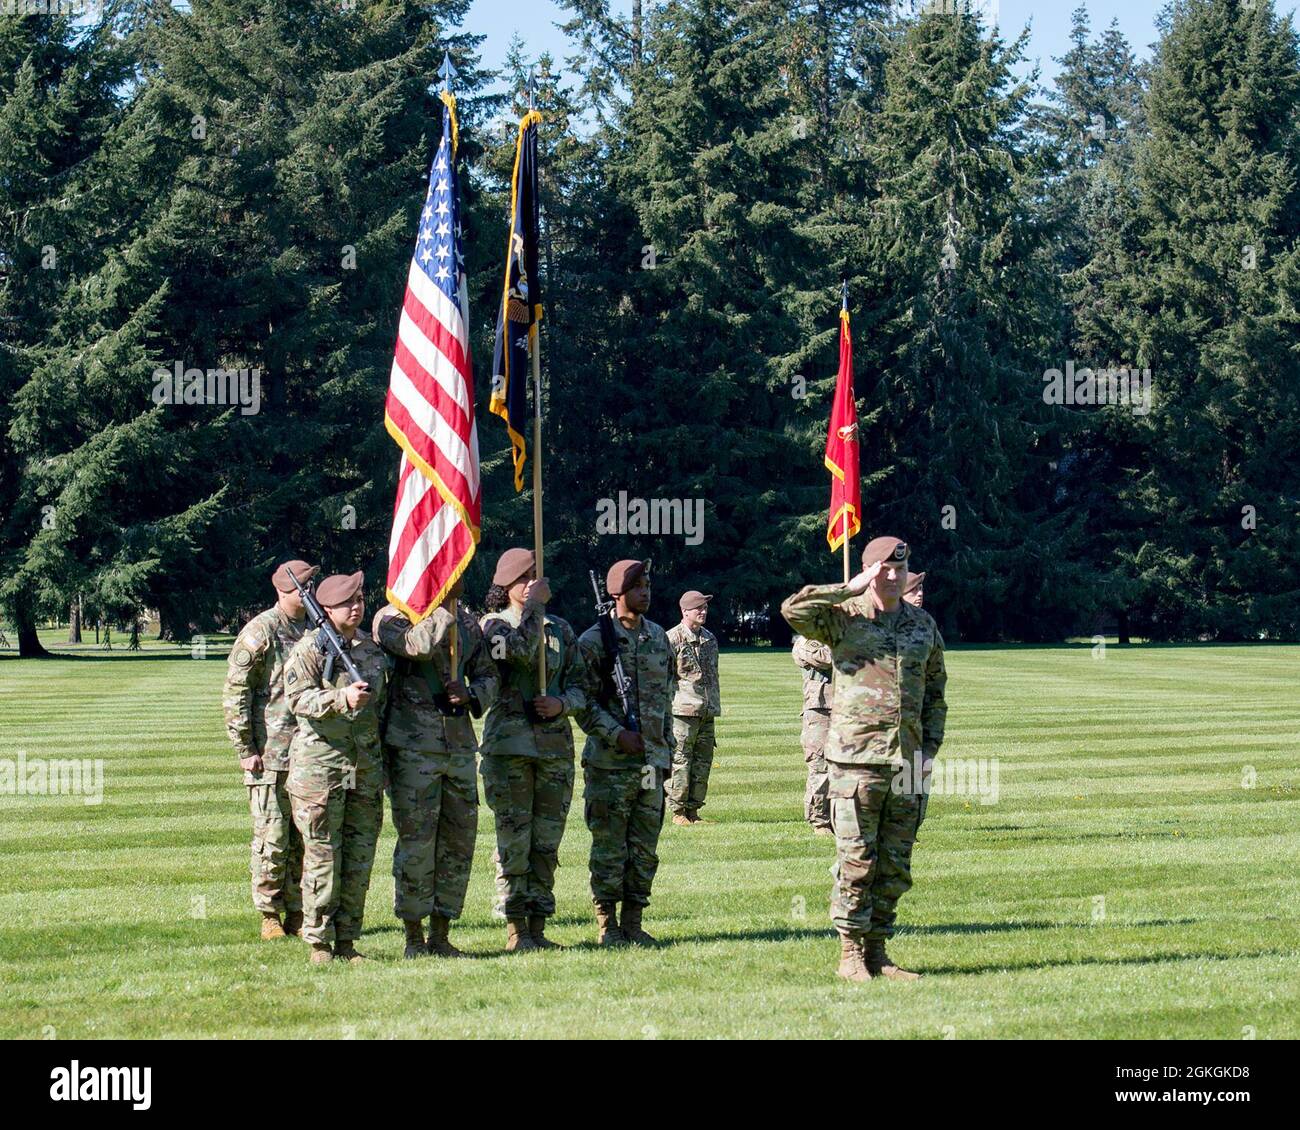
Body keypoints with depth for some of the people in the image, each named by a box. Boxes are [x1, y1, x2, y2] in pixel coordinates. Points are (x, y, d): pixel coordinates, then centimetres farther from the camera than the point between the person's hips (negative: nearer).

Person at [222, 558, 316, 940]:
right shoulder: (260, 632, -6)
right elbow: (234, 695, -7)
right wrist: (245, 750, -11)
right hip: (270, 754, -6)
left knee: (305, 837, 6)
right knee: (272, 838, -3)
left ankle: (297, 914, 13)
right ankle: (269, 916, 5)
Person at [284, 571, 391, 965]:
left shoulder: (374, 650, 14)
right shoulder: (309, 649, -4)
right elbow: (298, 697, -15)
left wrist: (384, 752, 20)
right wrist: (342, 699, -30)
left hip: (366, 766, 6)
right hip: (319, 761, -6)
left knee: (360, 859, 6)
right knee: (322, 858, -4)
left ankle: (348, 940, 14)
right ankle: (319, 942, 2)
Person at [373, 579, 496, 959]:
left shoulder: (467, 622, 15)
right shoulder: (392, 617, -3)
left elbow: (487, 674, 20)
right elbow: (419, 646, -24)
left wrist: (471, 697, -1)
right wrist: (444, 606, -14)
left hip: (460, 745, 6)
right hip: (412, 746, -6)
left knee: (459, 842, 6)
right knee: (416, 843, -4)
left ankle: (441, 935, 15)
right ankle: (413, 938, 4)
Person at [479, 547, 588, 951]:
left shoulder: (561, 630, 15)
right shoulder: (494, 625, 1)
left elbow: (579, 685, 13)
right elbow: (521, 650, -20)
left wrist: (562, 703, -7)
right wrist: (535, 606, -12)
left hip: (556, 746, 4)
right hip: (508, 745, -4)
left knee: (547, 842, 5)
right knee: (514, 842, -4)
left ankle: (538, 927, 11)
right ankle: (516, 929, 0)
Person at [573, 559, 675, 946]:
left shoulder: (659, 637, 12)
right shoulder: (593, 641, -6)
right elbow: (583, 702, -7)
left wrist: (666, 747, 16)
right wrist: (618, 734, -17)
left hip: (652, 760, 5)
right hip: (609, 762, -5)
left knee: (645, 850, 7)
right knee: (609, 849, -1)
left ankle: (634, 923, 15)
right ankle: (608, 925, 6)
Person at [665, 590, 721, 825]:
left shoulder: (710, 639, 16)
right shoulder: (672, 639, -5)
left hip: (706, 712, 7)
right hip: (683, 710, -7)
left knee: (703, 762, 7)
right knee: (680, 762, -5)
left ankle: (693, 811, 13)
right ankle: (678, 812, 0)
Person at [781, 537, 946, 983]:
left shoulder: (924, 625, 13)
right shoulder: (843, 618, -1)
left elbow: (935, 691, 20)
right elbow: (794, 609, -20)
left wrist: (930, 746, 10)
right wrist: (850, 590, -15)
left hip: (906, 761, 5)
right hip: (856, 758, -5)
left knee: (895, 866, 7)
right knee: (856, 862, -5)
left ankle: (877, 952, 16)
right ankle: (850, 955, 3)